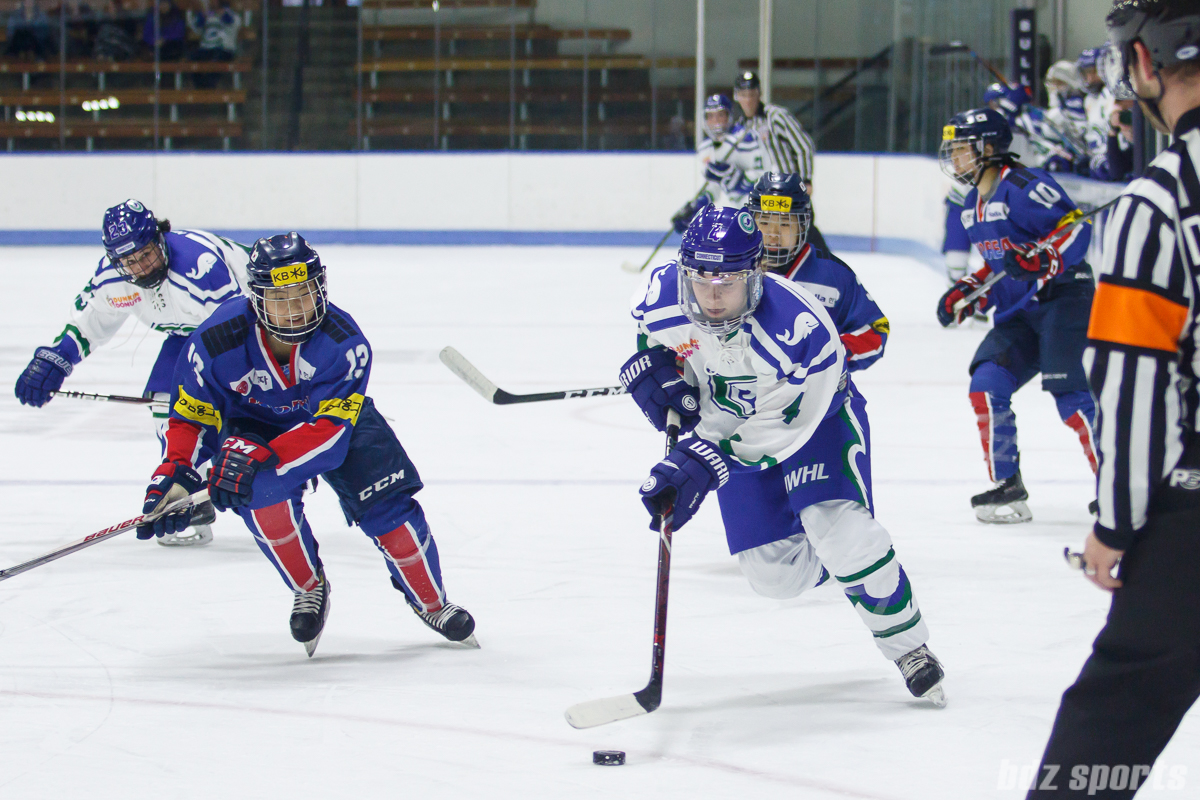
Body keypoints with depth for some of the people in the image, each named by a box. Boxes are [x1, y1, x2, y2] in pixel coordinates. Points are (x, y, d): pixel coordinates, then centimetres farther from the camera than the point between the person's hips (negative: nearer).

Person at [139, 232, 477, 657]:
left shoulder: (344, 342, -32)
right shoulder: (217, 341, -30)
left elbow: (329, 430, -36)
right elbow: (190, 419, -16)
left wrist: (259, 460, -46)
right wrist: (172, 477, -32)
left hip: (336, 416, 0)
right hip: (253, 423, 0)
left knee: (385, 505, -13)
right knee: (263, 490, -31)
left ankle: (431, 601, 13)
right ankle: (309, 588, -6)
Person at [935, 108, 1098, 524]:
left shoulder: (1023, 187, -13)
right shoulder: (975, 205, 16)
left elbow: (1076, 228, -20)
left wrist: (1040, 258, -33)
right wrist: (967, 293, 13)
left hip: (1065, 298, -9)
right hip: (1020, 311, 9)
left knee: (1070, 393, -17)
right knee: (987, 384, -5)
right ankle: (1007, 488, 2)